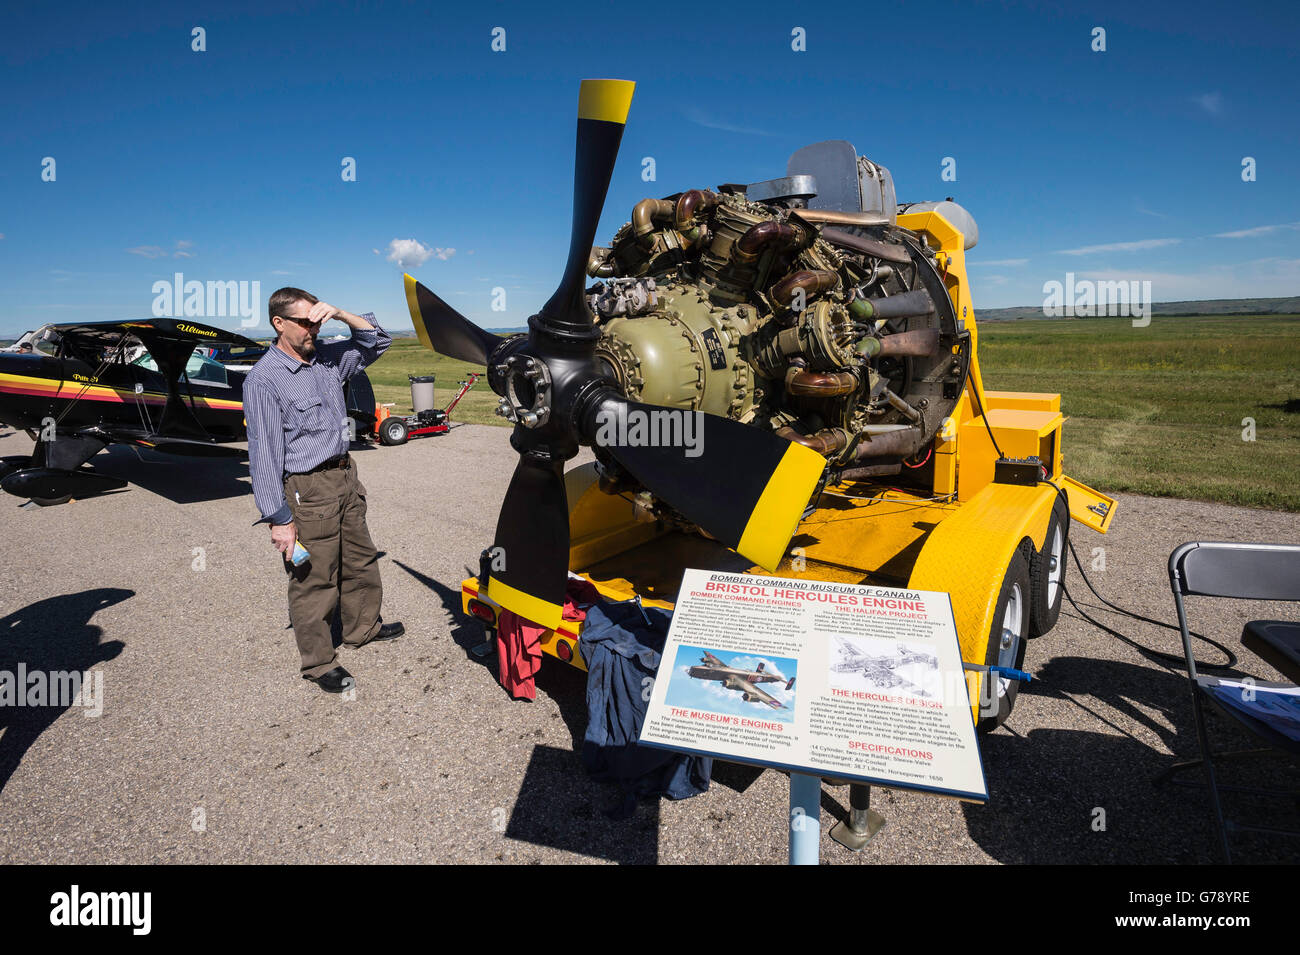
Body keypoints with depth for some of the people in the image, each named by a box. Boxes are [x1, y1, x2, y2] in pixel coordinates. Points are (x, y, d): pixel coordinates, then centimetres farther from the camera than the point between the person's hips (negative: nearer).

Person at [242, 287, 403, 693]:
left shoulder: (327, 358, 5)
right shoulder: (264, 379, -16)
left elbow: (377, 342, 15)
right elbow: (264, 452, -17)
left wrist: (340, 314, -4)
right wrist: (278, 519, -18)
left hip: (345, 477, 8)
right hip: (307, 491, -8)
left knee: (360, 560, 22)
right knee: (314, 581, 4)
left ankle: (363, 626, 43)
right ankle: (319, 663, 21)